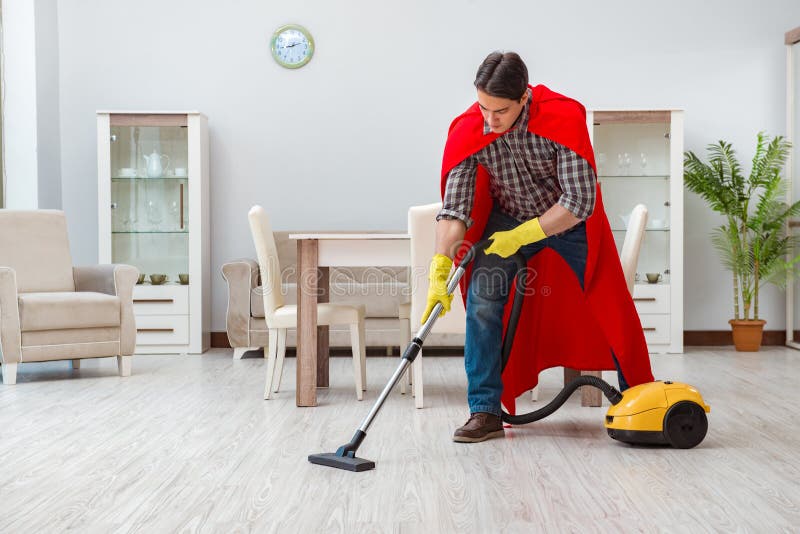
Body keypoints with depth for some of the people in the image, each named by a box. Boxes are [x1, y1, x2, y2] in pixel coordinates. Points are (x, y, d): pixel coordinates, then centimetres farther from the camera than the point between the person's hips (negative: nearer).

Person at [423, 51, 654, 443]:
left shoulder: (564, 118, -31)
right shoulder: (467, 131, -23)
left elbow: (580, 201, -30)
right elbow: (454, 207, -24)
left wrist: (521, 236, -30)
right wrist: (440, 269, -35)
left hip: (569, 219, -1)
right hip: (507, 219, 2)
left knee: (610, 306, 4)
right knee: (481, 301, -16)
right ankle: (485, 411, -6)